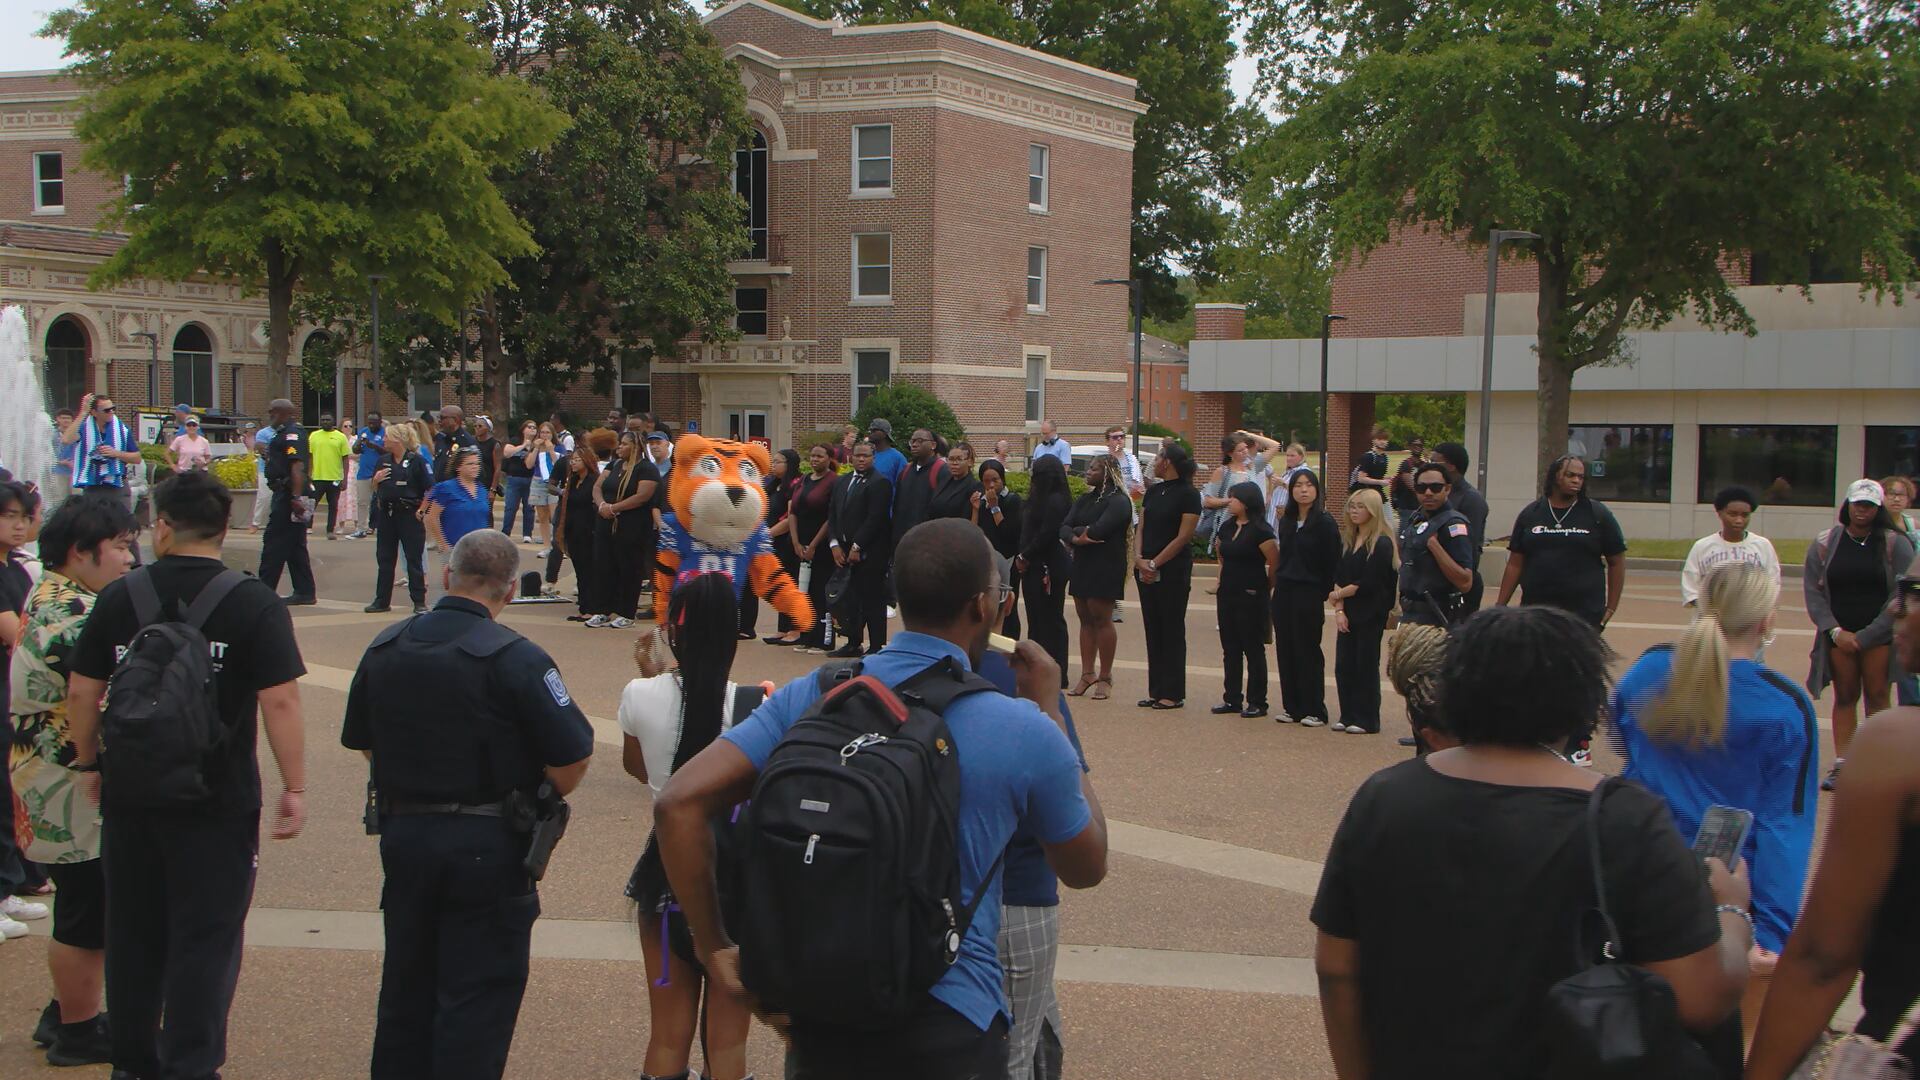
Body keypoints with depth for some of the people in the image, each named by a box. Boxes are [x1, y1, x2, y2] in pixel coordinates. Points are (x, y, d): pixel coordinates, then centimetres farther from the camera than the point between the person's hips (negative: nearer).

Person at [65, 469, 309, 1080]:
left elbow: (80, 692, 3)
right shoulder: (253, 604, -10)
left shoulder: (119, 598, 0)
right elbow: (280, 700, -16)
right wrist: (294, 788, -10)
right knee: (206, 937, 5)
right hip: (218, 801, -3)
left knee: (133, 932, 17)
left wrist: (89, 763, 17)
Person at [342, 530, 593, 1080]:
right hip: (487, 847, -5)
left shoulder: (385, 647, 1)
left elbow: (362, 743, 11)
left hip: (402, 833, 6)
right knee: (479, 993, 5)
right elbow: (572, 761, -18)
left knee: (406, 983, 20)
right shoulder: (516, 659, -17)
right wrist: (536, 798, 3)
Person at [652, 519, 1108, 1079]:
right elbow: (1087, 868, 4)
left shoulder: (810, 696, -5)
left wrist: (714, 948, -4)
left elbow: (678, 803, -12)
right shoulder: (1026, 732, -13)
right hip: (947, 1024, -4)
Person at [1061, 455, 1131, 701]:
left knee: (1101, 619, -5)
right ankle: (1087, 674, 13)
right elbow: (1064, 528, 5)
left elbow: (1099, 530, -22)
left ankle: (1105, 677, 3)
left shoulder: (1118, 501, -9)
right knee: (1085, 619, 8)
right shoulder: (1084, 500, 17)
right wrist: (1076, 538, -18)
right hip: (1082, 565, 8)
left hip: (1106, 568, -8)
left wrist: (1077, 531, -4)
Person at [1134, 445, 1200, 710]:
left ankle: (1173, 693, 3)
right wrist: (1139, 559, -6)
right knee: (1153, 631, 8)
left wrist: (1155, 563, -14)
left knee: (1172, 631, -2)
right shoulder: (1154, 491, 13)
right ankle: (1156, 691, 14)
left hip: (1173, 571, -7)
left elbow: (1183, 537, -13)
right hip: (1146, 570, 7)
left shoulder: (1188, 494, -8)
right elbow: (1142, 527, 10)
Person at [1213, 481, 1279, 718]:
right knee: (1230, 649, 11)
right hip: (1227, 593, 8)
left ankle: (1257, 703, 6)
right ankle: (1232, 699, 19)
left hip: (1251, 597, -7)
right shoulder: (1227, 528, 9)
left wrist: (1265, 589, -3)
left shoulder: (1260, 531, -14)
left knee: (1253, 649, 0)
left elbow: (1276, 563, -15)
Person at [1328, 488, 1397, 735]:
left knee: (1366, 665, 0)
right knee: (1343, 665, 6)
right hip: (1347, 613, 6)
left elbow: (1368, 584, -16)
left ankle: (1367, 720, 8)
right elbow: (1338, 577, 5)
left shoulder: (1381, 543, -11)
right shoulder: (1347, 541, 10)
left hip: (1371, 615, -6)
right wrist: (1339, 610, -6)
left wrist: (1338, 595, -5)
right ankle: (1348, 716, 17)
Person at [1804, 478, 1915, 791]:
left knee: (1877, 699, 1)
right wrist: (1835, 630, -8)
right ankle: (1841, 764, 9)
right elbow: (1812, 591, 3)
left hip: (1880, 636, -2)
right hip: (1839, 634, 2)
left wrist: (1865, 636, -11)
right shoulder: (1824, 544, 3)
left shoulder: (1895, 544, -2)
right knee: (1844, 698, 7)